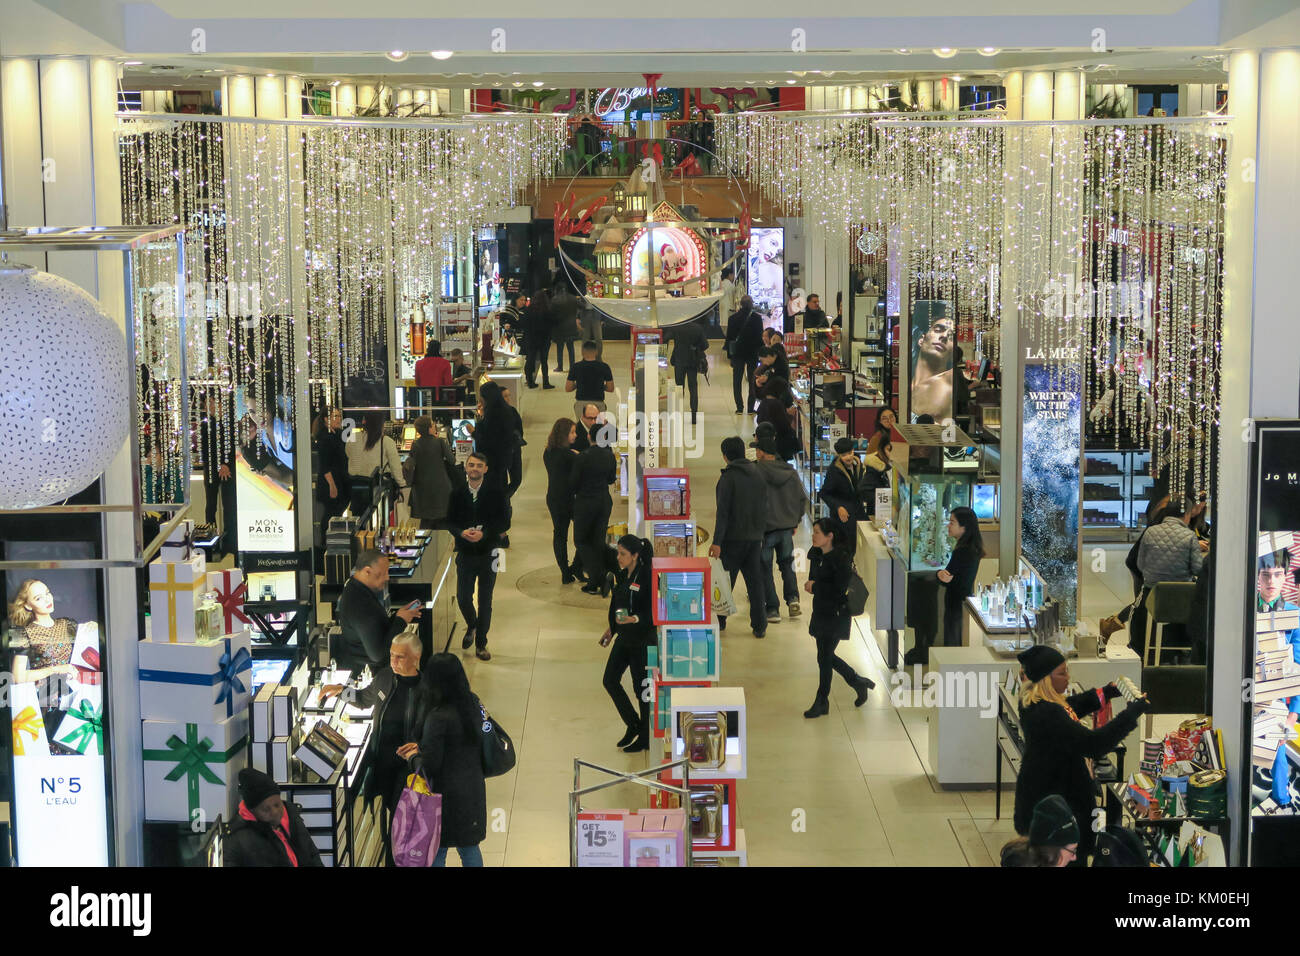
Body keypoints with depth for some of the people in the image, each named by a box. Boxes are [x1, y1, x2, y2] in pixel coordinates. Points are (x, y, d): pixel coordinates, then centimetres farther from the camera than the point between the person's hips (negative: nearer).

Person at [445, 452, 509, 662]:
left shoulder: (496, 493, -5)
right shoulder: (457, 493, 1)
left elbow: (504, 522, -5)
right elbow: (450, 522, 4)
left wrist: (484, 533, -20)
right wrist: (462, 532, -17)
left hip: (488, 553, -1)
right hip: (465, 554, 1)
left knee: (485, 601, 4)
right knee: (463, 598, 1)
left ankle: (481, 644, 15)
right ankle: (472, 627, 33)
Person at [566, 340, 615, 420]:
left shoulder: (575, 367, -2)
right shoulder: (604, 367, -1)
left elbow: (567, 389, 2)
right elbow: (610, 389, 5)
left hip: (580, 404, 0)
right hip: (598, 404, 0)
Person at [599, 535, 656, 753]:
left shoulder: (646, 578, -18)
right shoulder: (621, 575, 6)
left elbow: (653, 612, -18)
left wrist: (635, 619, -33)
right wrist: (611, 629, 22)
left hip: (642, 639, -8)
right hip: (624, 637, 8)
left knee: (641, 687, 2)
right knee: (610, 680, 9)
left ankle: (645, 738, 16)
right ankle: (633, 725, 25)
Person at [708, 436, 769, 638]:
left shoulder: (729, 478, -13)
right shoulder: (758, 475, 7)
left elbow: (723, 512, -17)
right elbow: (764, 507, 12)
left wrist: (717, 542, -18)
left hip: (733, 538, -5)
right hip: (755, 537, 5)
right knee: (755, 582, 7)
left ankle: (719, 621, 13)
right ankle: (759, 626, 6)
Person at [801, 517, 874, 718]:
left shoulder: (840, 559, -18)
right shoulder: (816, 555, 6)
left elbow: (839, 590, -23)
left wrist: (815, 587, -15)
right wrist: (810, 585, -4)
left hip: (836, 615, -8)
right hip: (820, 611, 8)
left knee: (824, 657, -2)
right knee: (827, 656, 14)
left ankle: (822, 702, 10)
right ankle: (859, 682, 33)